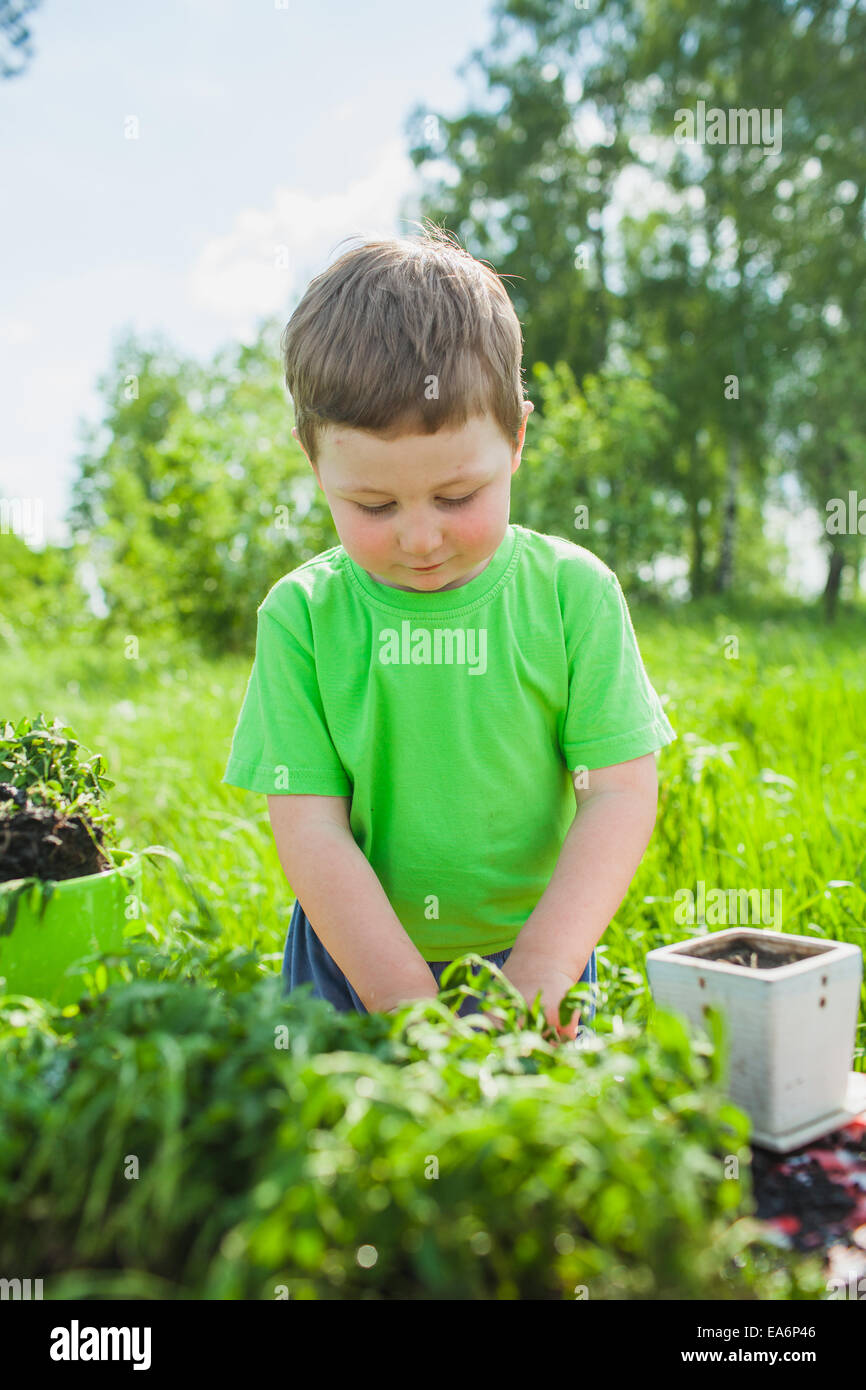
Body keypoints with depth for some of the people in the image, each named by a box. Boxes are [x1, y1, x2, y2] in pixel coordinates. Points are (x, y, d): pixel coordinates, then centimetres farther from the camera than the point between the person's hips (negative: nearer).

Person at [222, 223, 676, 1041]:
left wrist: (534, 974, -20)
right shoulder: (301, 615, -11)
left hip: (535, 953, 0)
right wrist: (410, 1004, -20)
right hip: (351, 967, 1)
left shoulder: (573, 592, -11)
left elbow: (621, 796, -11)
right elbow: (309, 831, -13)